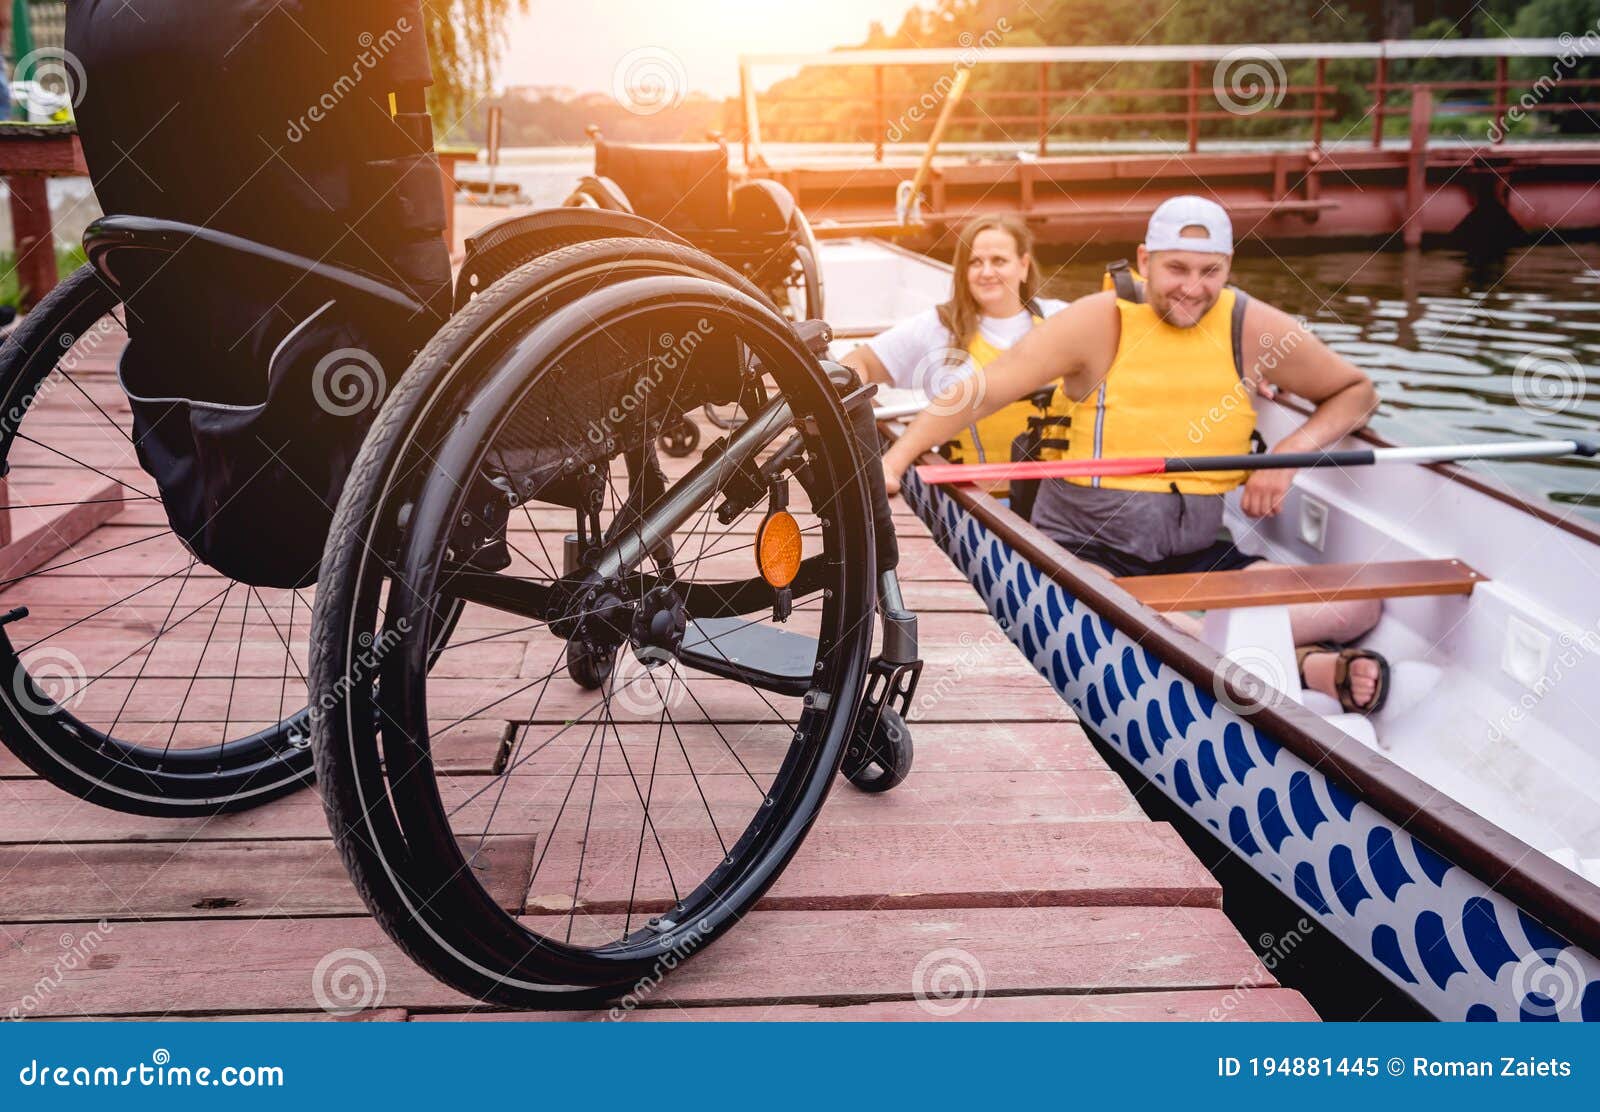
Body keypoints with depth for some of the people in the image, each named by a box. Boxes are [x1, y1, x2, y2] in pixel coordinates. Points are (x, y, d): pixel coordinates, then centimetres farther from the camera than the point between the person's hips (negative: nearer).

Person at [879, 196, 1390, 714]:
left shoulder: (1253, 329, 1)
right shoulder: (1100, 323, -7)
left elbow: (1357, 392, 14)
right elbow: (981, 392, -10)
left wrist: (1291, 451, -5)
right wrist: (895, 459, -20)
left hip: (1195, 555, 4)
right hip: (1084, 548, -3)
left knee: (1358, 604, -14)